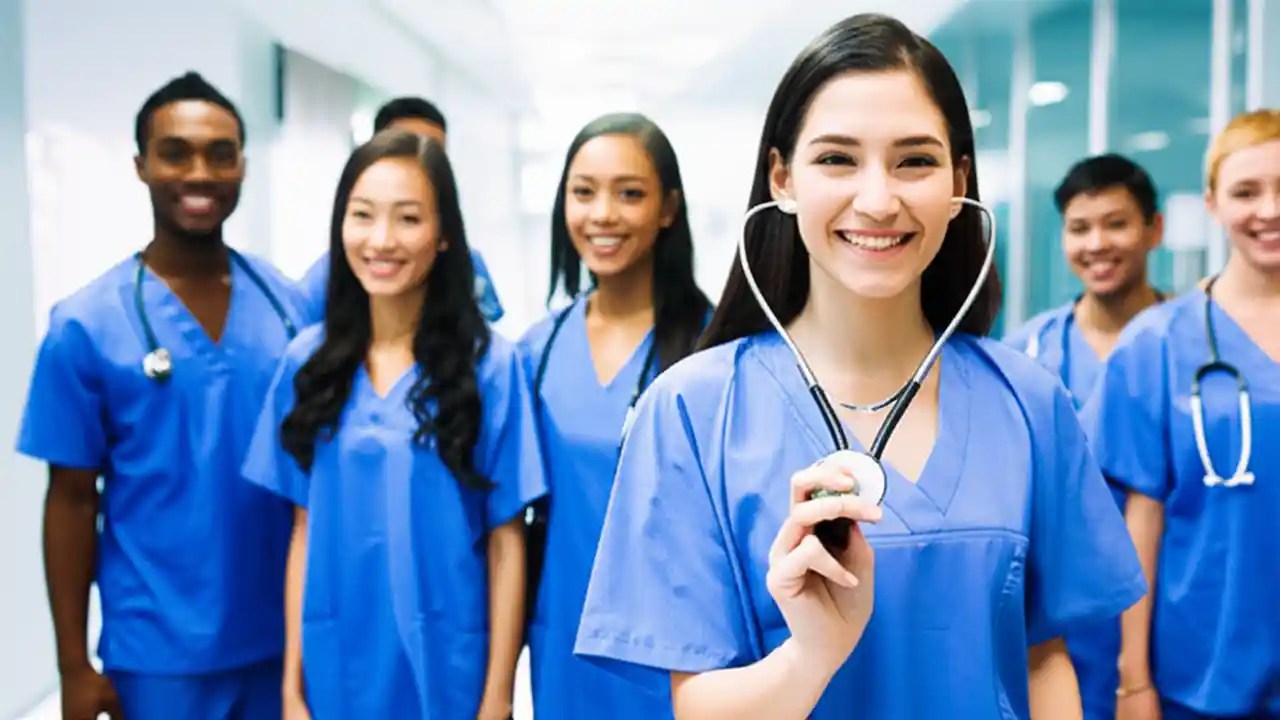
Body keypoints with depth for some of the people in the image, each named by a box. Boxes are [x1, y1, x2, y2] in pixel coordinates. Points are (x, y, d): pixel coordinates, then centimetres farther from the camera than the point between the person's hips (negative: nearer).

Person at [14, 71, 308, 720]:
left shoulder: (290, 303, -1)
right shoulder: (85, 325, -7)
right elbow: (72, 498, -4)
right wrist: (73, 663, -3)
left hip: (285, 636, 3)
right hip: (160, 652, -2)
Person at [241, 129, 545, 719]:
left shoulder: (489, 364, -9)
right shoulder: (309, 360, 0)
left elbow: (506, 543, -7)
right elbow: (305, 530, 4)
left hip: (446, 672, -2)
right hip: (335, 670, 3)